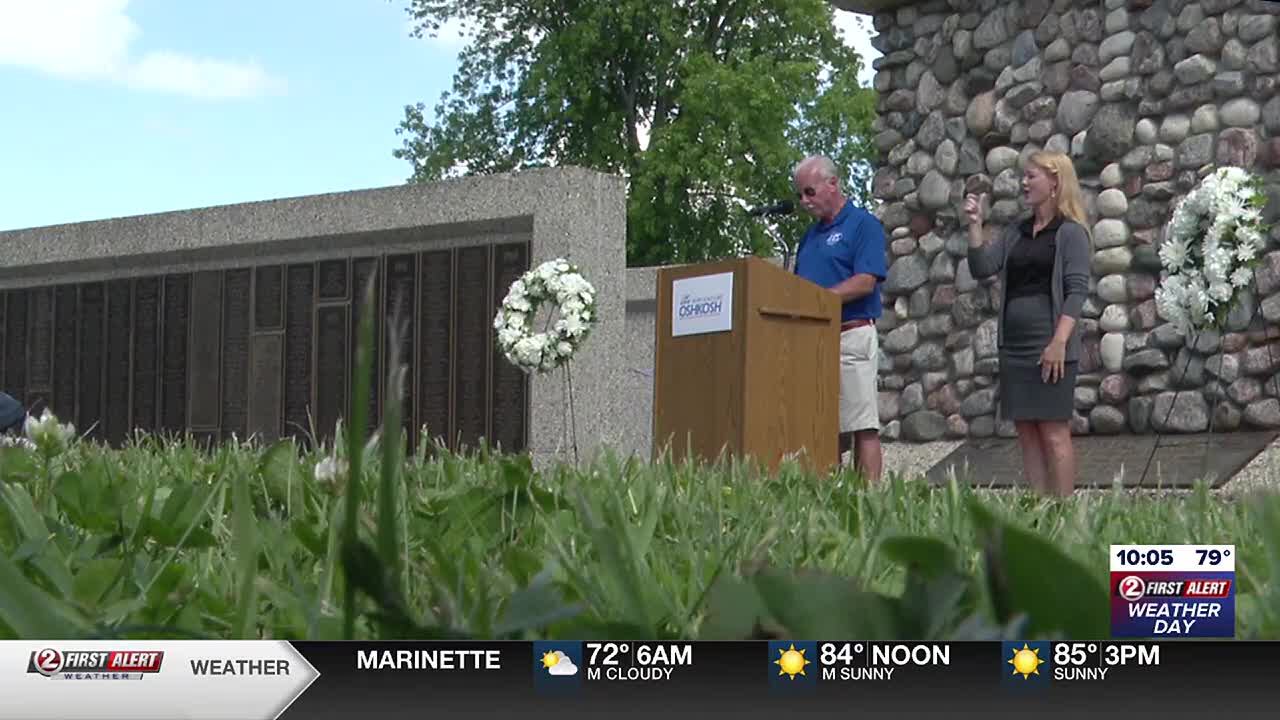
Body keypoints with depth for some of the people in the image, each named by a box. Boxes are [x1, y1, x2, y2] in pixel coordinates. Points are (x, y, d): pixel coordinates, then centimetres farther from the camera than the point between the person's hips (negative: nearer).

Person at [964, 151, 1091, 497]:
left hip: (1050, 347, -7)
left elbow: (1077, 290, -11)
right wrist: (975, 224, -2)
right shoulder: (1016, 232, 16)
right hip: (1014, 345, 7)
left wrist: (1059, 342, -19)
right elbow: (981, 267, 7)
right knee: (1026, 432, 6)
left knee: (1054, 432, -6)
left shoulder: (1070, 232, -4)